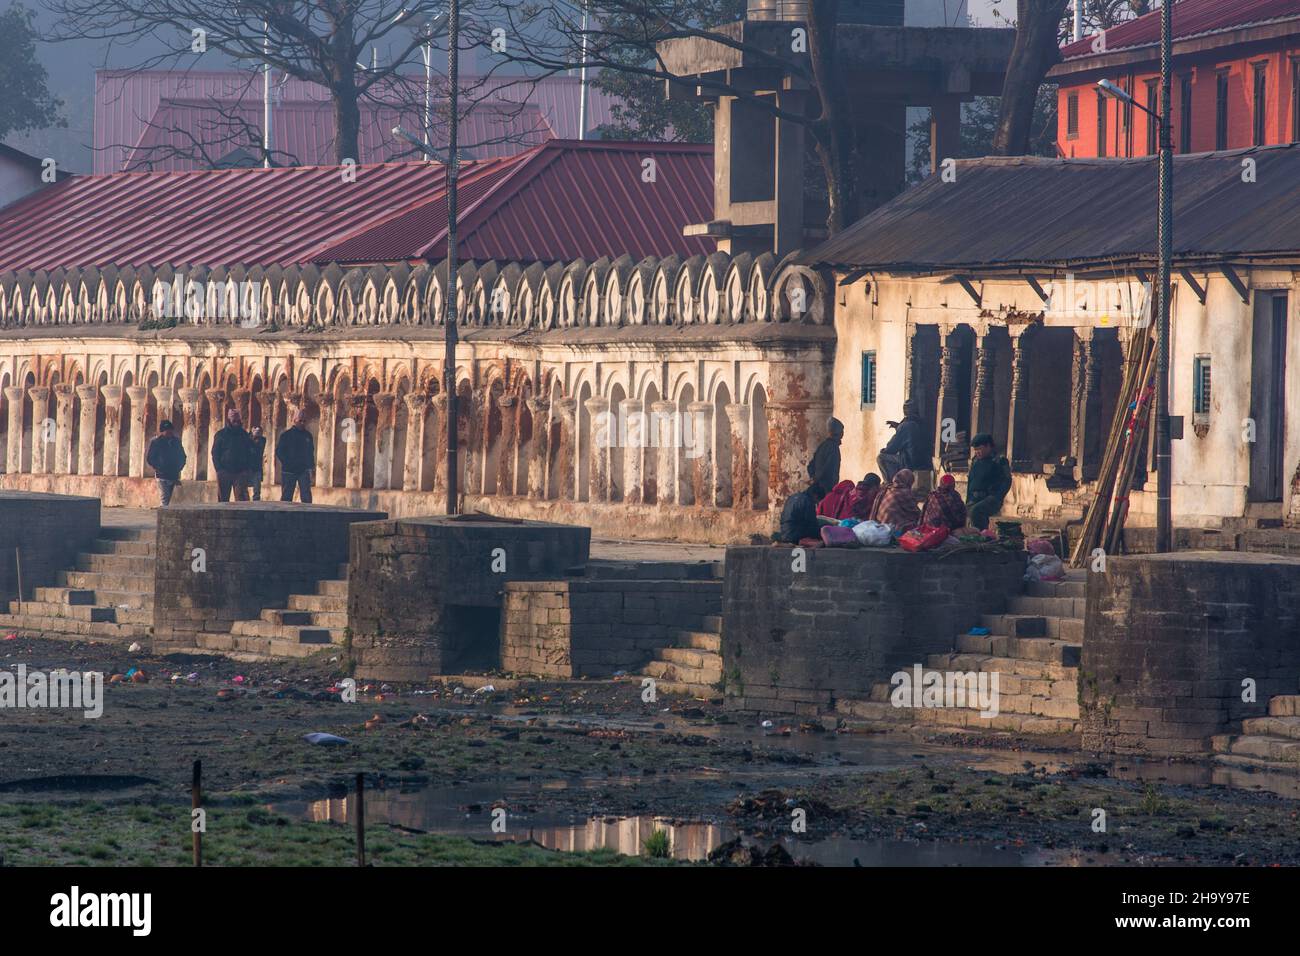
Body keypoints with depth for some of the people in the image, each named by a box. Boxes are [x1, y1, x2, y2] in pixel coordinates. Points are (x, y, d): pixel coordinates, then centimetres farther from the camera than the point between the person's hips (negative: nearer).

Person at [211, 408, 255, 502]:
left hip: (241, 472, 1)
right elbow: (215, 454, 2)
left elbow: (250, 453, 17)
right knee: (223, 499, 4)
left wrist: (248, 468, 4)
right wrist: (219, 469, -10)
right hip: (224, 472, -1)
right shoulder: (221, 435, 5)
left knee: (241, 498, -9)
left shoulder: (244, 435, 12)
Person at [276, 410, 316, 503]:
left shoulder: (308, 435, 11)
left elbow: (311, 452, 19)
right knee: (286, 496, 2)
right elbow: (279, 451, 0)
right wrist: (286, 463, -11)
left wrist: (310, 466, 6)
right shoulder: (286, 435, 1)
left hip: (304, 471, 2)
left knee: (306, 496, -9)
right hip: (289, 470, -2)